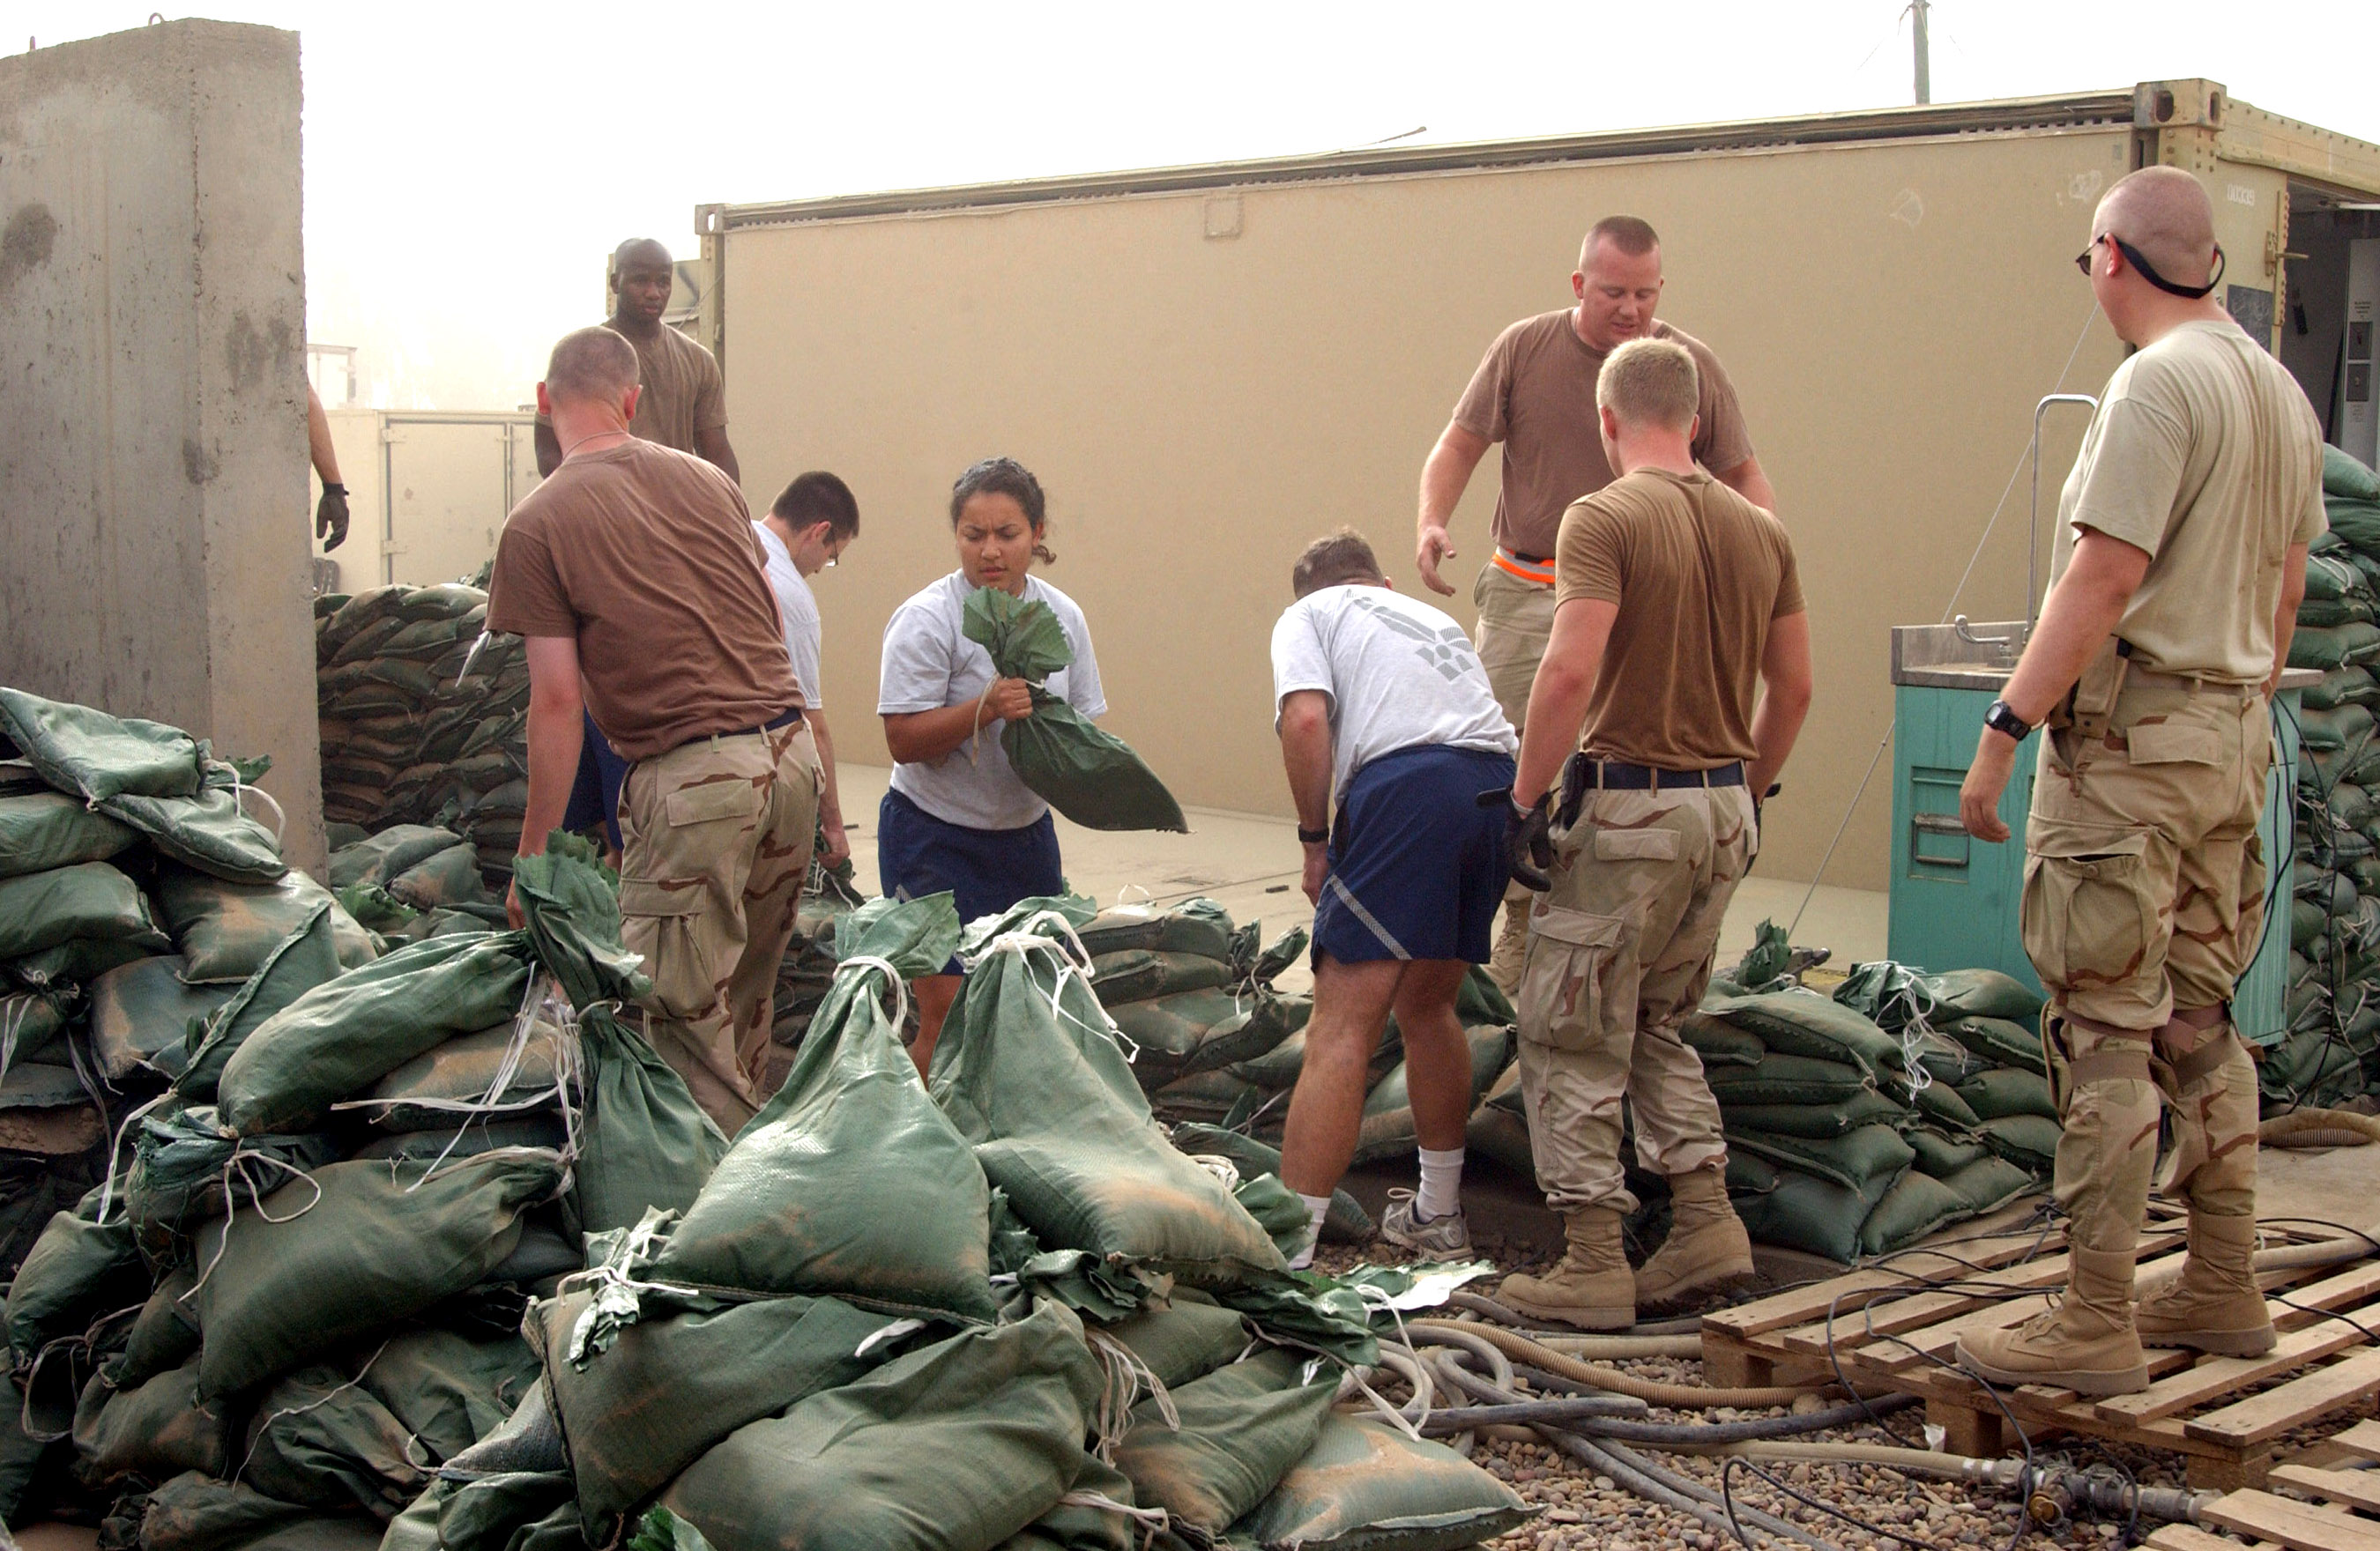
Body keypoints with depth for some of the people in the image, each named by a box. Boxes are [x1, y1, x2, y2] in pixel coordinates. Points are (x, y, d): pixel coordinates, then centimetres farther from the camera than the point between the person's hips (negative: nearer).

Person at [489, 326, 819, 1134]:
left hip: (690, 774, -6)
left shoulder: (537, 525, -4)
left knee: (686, 1018, 2)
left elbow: (557, 703, -6)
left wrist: (533, 856, 0)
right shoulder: (709, 480, 12)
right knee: (746, 1000, 18)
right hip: (792, 751, 6)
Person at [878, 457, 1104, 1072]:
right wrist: (985, 708, -31)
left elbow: (1084, 726, 10)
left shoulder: (1062, 616, 4)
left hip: (1026, 833, 5)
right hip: (936, 837, -5)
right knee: (948, 1012, -11)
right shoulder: (926, 619, -12)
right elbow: (904, 740, -18)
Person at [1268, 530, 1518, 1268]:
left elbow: (1306, 719, -2)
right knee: (1428, 1006, 24)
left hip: (1406, 784, -6)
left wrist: (1315, 840, 5)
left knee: (1342, 1029, -9)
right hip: (1503, 790, 6)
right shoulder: (1435, 617, 36)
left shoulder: (1308, 613, 18)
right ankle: (1438, 1215, 34)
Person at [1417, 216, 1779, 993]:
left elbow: (1742, 474, 12)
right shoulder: (1524, 349, 2)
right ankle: (1525, 922, 15)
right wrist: (1433, 521, -11)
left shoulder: (1692, 366, 4)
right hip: (1527, 593, 1)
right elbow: (1460, 443, 7)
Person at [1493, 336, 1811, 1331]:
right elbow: (1793, 688, 13)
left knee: (1571, 1039, 4)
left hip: (1629, 807, -7)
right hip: (1723, 808, 7)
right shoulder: (1760, 531, 9)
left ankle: (1593, 1265, 6)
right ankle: (1705, 1222, 16)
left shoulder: (1604, 520, -12)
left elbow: (1571, 671, -23)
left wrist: (1527, 799, -14)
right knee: (1657, 1026, 22)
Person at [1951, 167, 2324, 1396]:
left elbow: (2106, 577, -20)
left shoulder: (2158, 384, -14)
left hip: (2129, 735, -9)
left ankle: (2097, 1324, 0)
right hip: (2232, 736, 9)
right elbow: (2284, 591, 17)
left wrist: (2006, 725, -19)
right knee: (2200, 1022, 16)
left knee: (2105, 1029, -5)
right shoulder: (2283, 395, 13)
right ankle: (2223, 1292, 24)